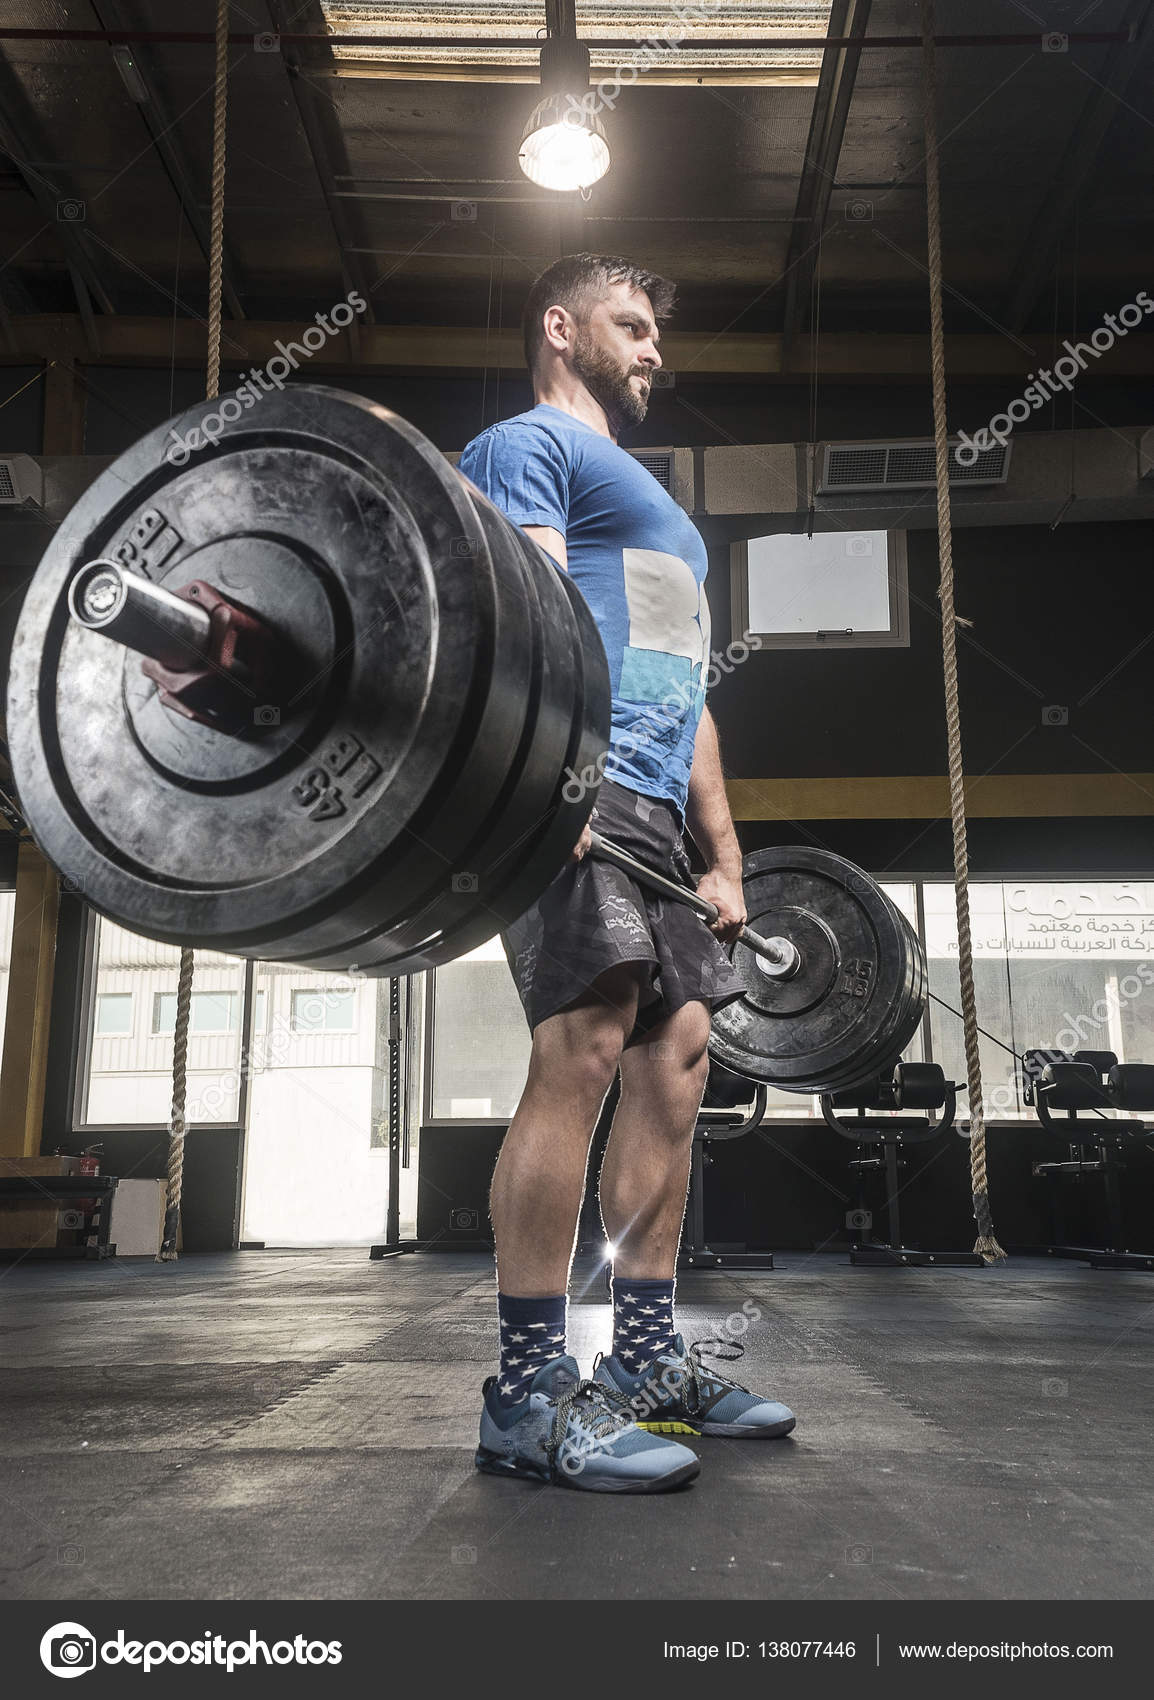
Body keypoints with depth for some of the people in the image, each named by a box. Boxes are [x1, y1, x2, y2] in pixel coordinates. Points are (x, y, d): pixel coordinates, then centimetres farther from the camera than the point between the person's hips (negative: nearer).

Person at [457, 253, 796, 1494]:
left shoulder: (659, 513, 35)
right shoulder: (528, 446, 8)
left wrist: (725, 862, 22)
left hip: (658, 820, 10)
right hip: (575, 797, -9)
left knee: (675, 1063, 4)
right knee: (582, 1054, -18)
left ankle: (647, 1359, 12)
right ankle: (529, 1393, -12)